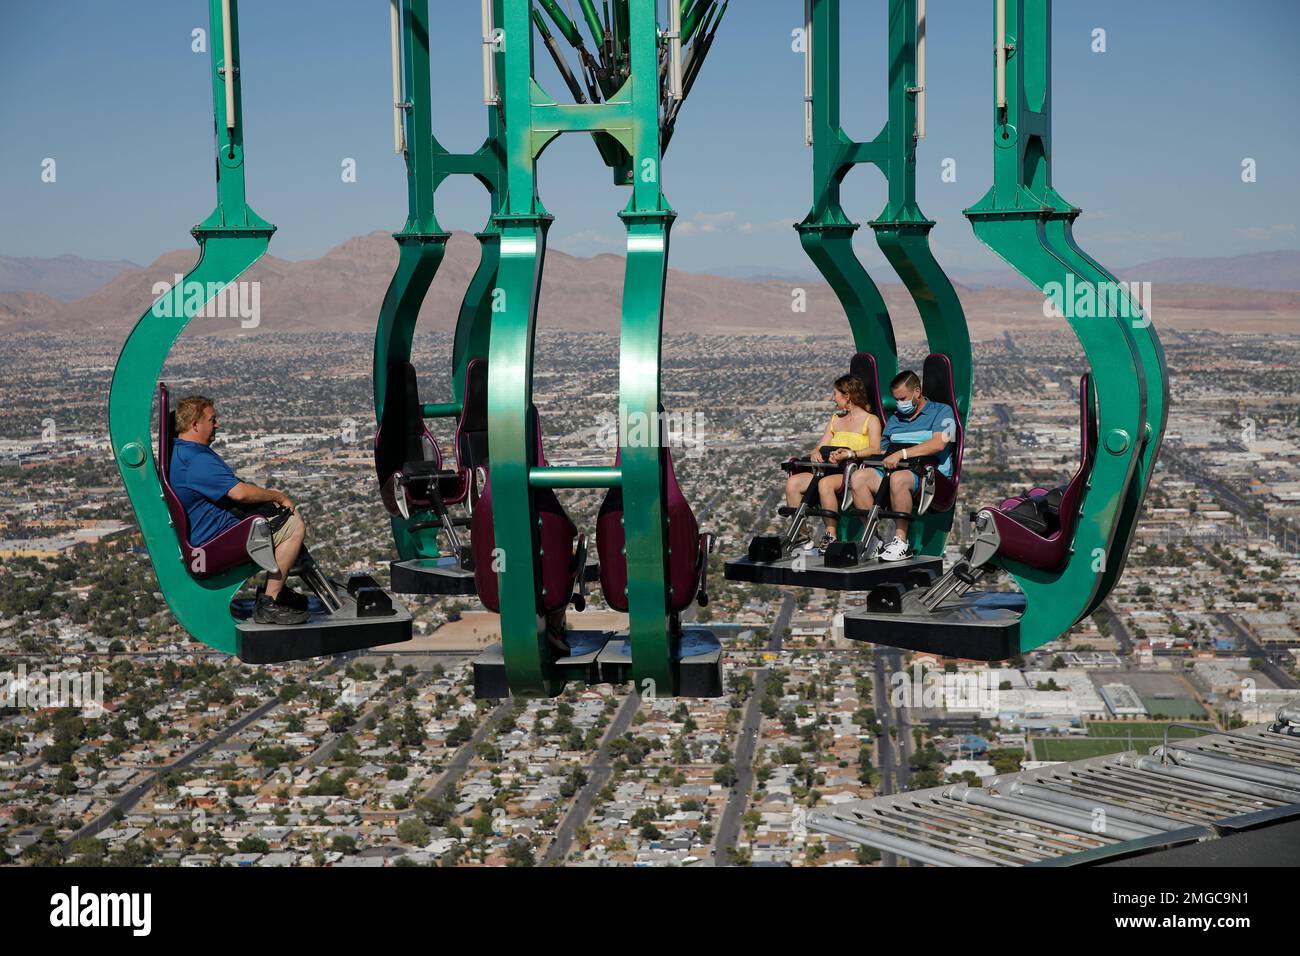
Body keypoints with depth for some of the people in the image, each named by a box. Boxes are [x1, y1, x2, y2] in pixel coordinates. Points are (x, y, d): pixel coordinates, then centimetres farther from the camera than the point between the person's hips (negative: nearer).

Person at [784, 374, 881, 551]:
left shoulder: (871, 420, 5)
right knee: (792, 482, -18)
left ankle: (831, 536, -32)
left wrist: (850, 453, -27)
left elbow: (875, 449, -12)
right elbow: (822, 446, 19)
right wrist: (815, 453, -5)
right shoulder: (835, 419, 27)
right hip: (831, 471, 7)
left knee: (825, 483, -38)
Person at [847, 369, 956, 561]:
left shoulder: (941, 412, 8)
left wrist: (901, 454, -17)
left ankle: (901, 541, -29)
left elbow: (938, 443, -11)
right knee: (859, 477, -22)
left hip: (929, 476, -6)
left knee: (898, 478, -39)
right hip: (892, 472, 6)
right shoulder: (895, 419, 30)